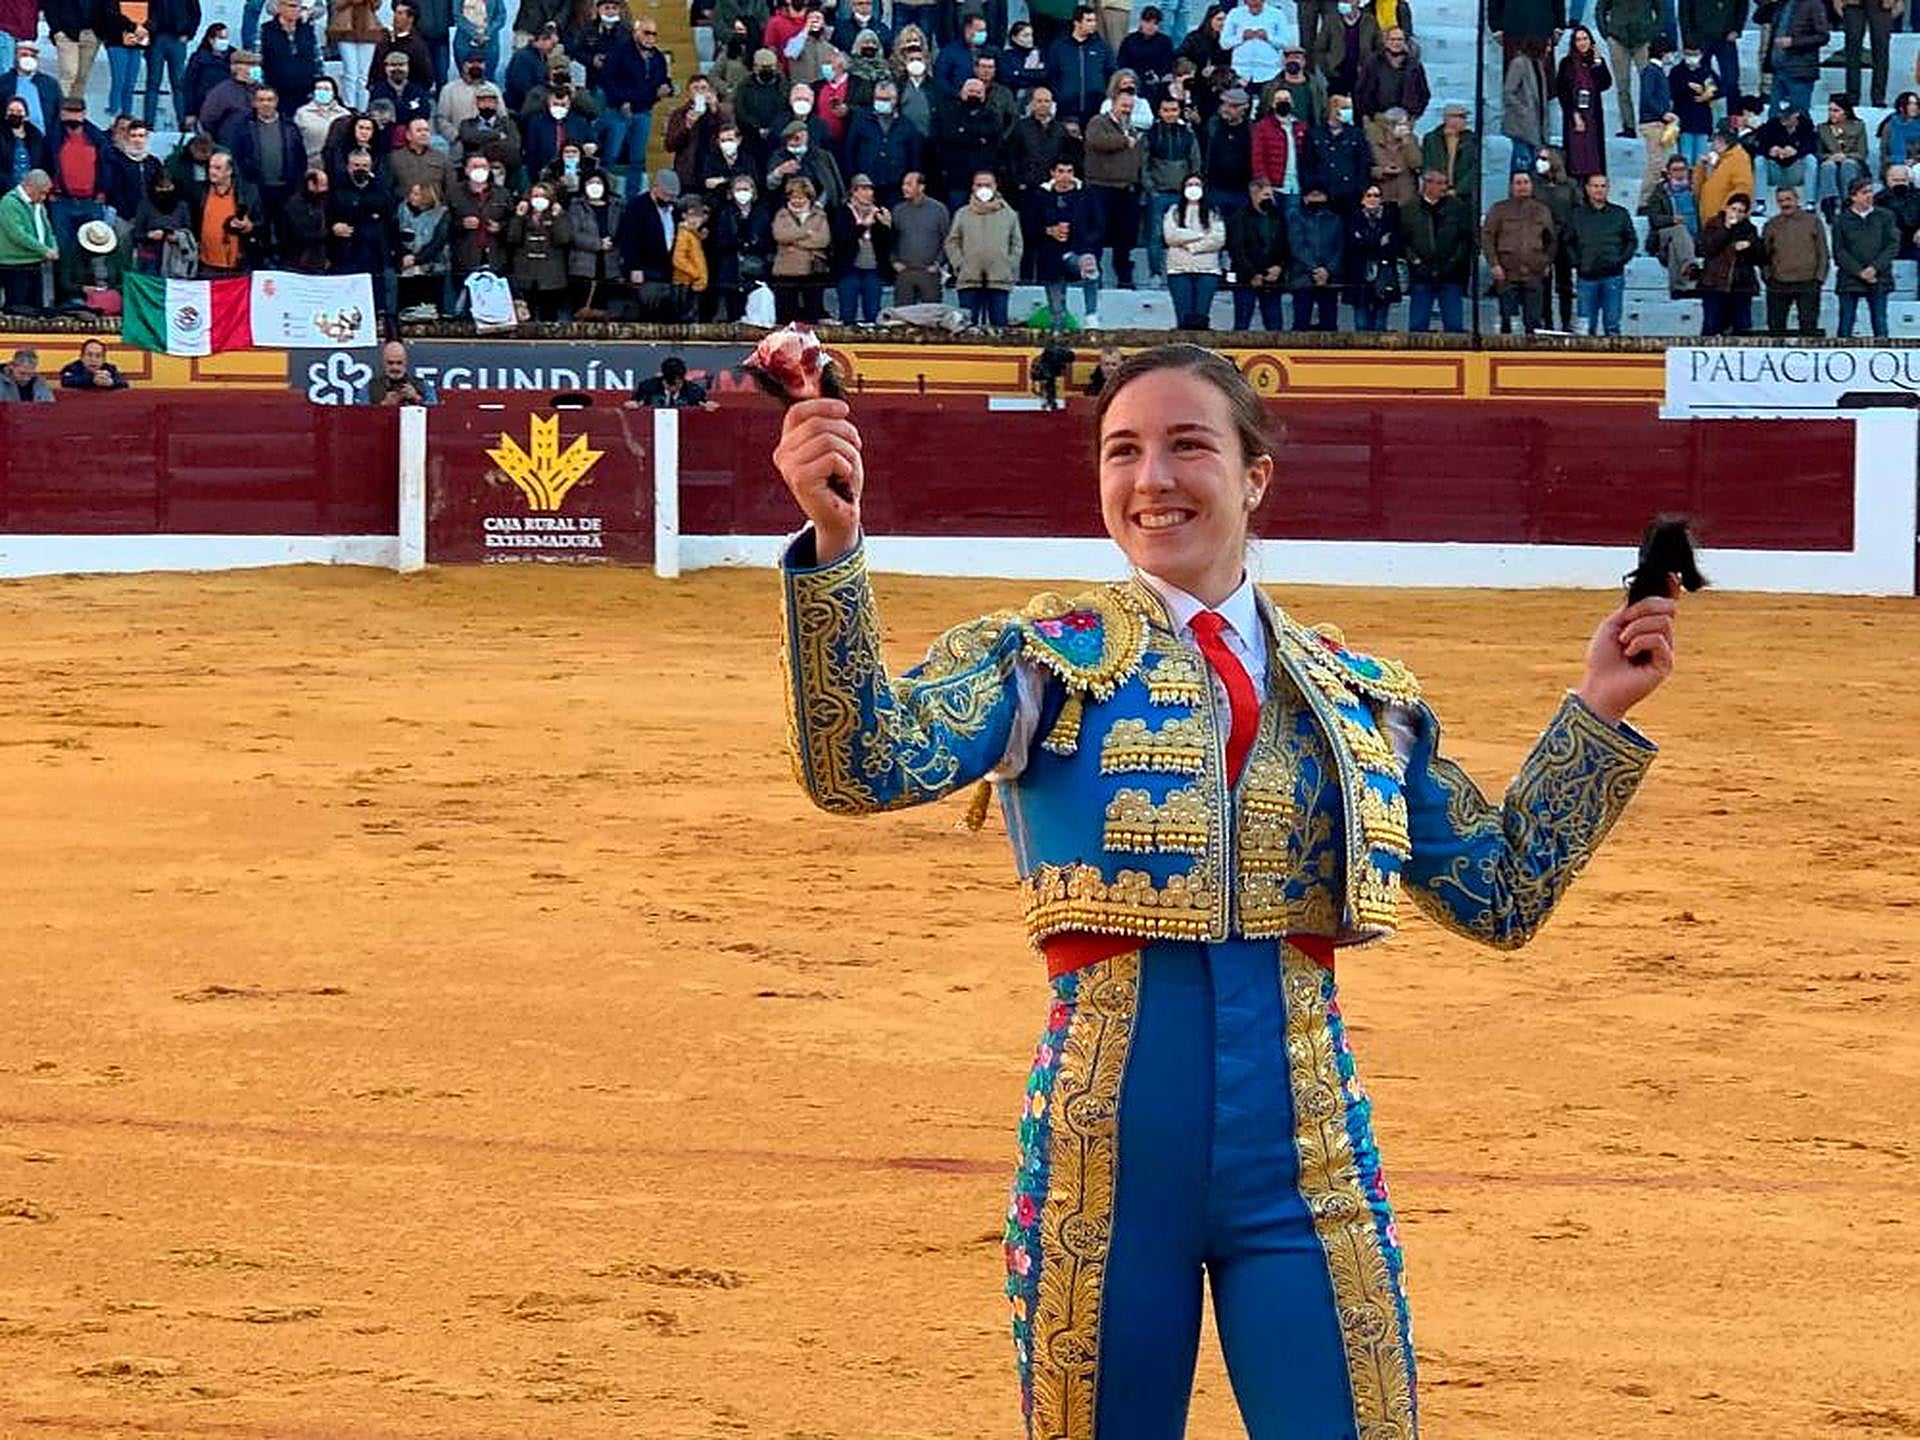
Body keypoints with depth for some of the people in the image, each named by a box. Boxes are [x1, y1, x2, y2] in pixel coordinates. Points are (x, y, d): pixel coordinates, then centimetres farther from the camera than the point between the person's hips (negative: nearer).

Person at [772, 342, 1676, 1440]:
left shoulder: (1357, 699, 11)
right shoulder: (1048, 659, 1)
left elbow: (1503, 897, 15)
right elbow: (862, 767, -16)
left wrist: (1597, 714, 7)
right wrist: (835, 545, -29)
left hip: (1305, 1155, 2)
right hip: (1104, 1151, -2)